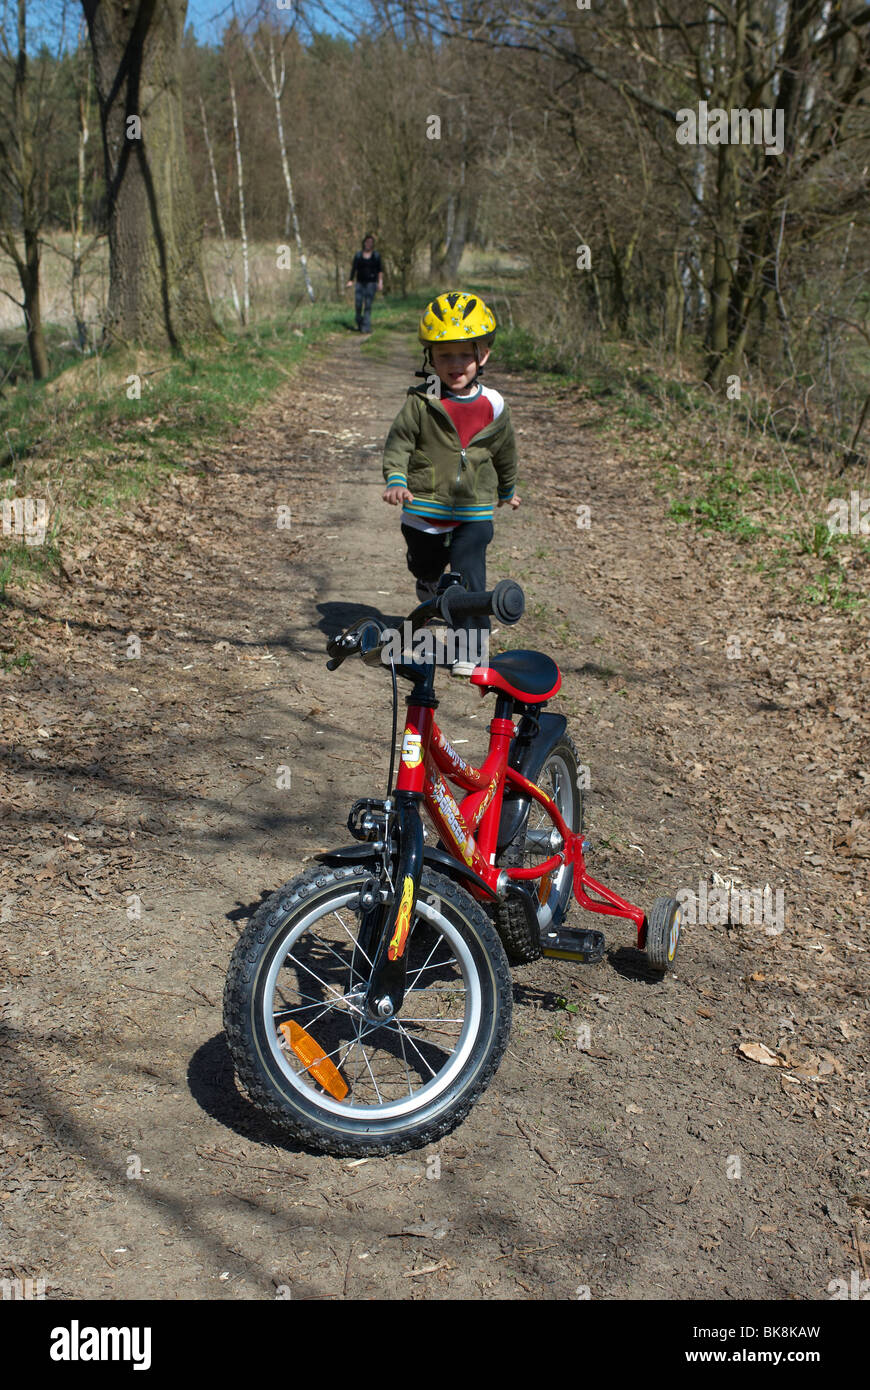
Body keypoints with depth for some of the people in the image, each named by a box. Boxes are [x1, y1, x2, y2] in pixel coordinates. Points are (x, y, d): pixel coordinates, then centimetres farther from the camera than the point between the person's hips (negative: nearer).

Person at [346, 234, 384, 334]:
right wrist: (350, 281, -4)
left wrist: (380, 282, -6)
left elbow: (380, 270, 4)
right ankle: (359, 325, 16)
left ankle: (366, 327, -8)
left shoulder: (376, 255, 4)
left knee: (368, 305, -9)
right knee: (358, 304, -5)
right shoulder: (358, 255, 6)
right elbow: (354, 268, 5)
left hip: (371, 283, -2)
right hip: (360, 283, 2)